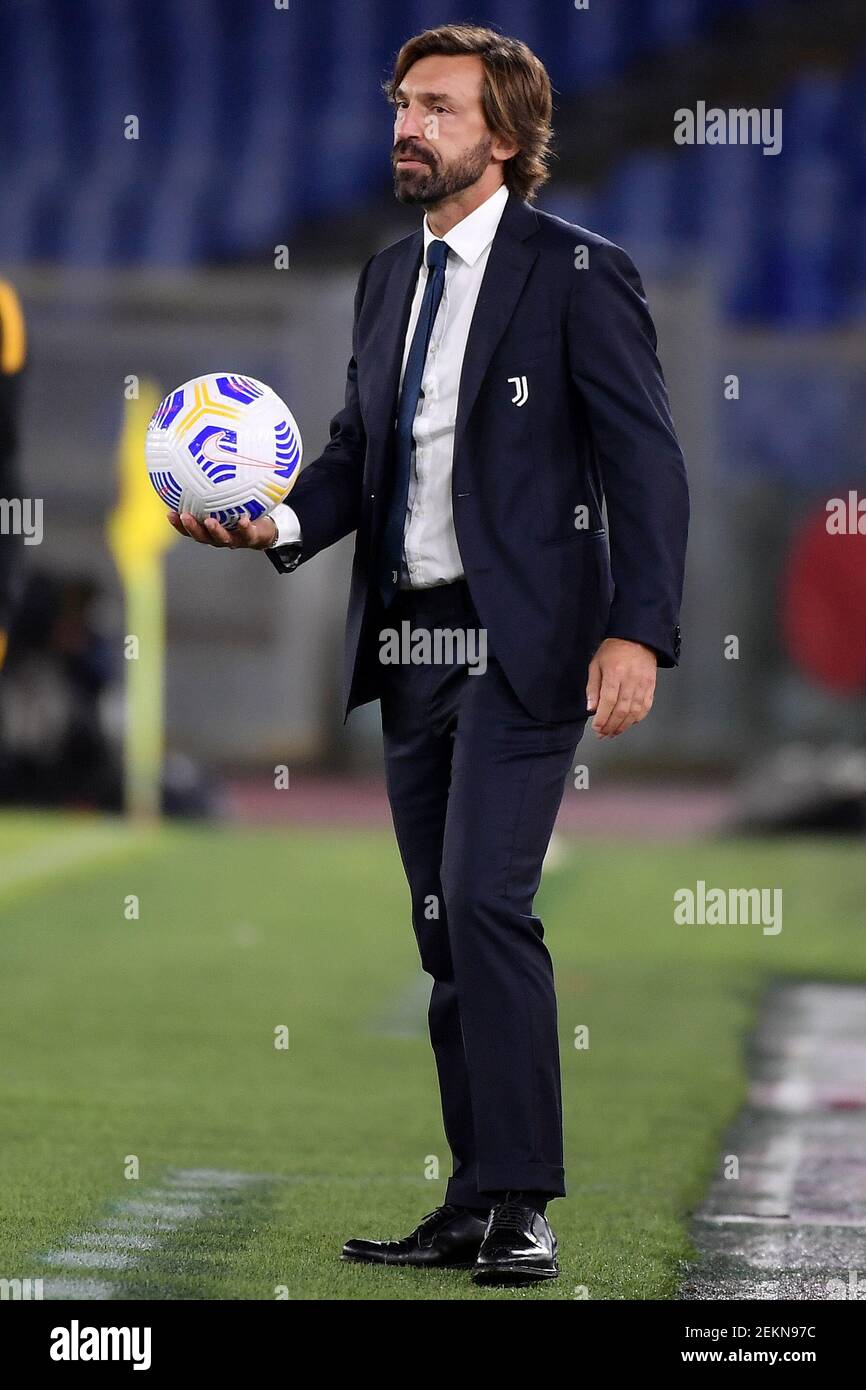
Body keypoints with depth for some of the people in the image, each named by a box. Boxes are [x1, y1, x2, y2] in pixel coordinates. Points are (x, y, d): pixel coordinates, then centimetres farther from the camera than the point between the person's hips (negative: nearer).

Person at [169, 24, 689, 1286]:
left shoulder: (577, 276, -6)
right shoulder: (389, 280, 14)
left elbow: (646, 467, -9)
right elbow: (357, 453, 16)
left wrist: (639, 633, -18)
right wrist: (279, 520, -5)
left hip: (521, 646, -7)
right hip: (409, 647, 7)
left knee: (486, 903, -16)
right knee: (446, 932, 9)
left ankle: (523, 1207, -11)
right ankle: (474, 1208, 14)